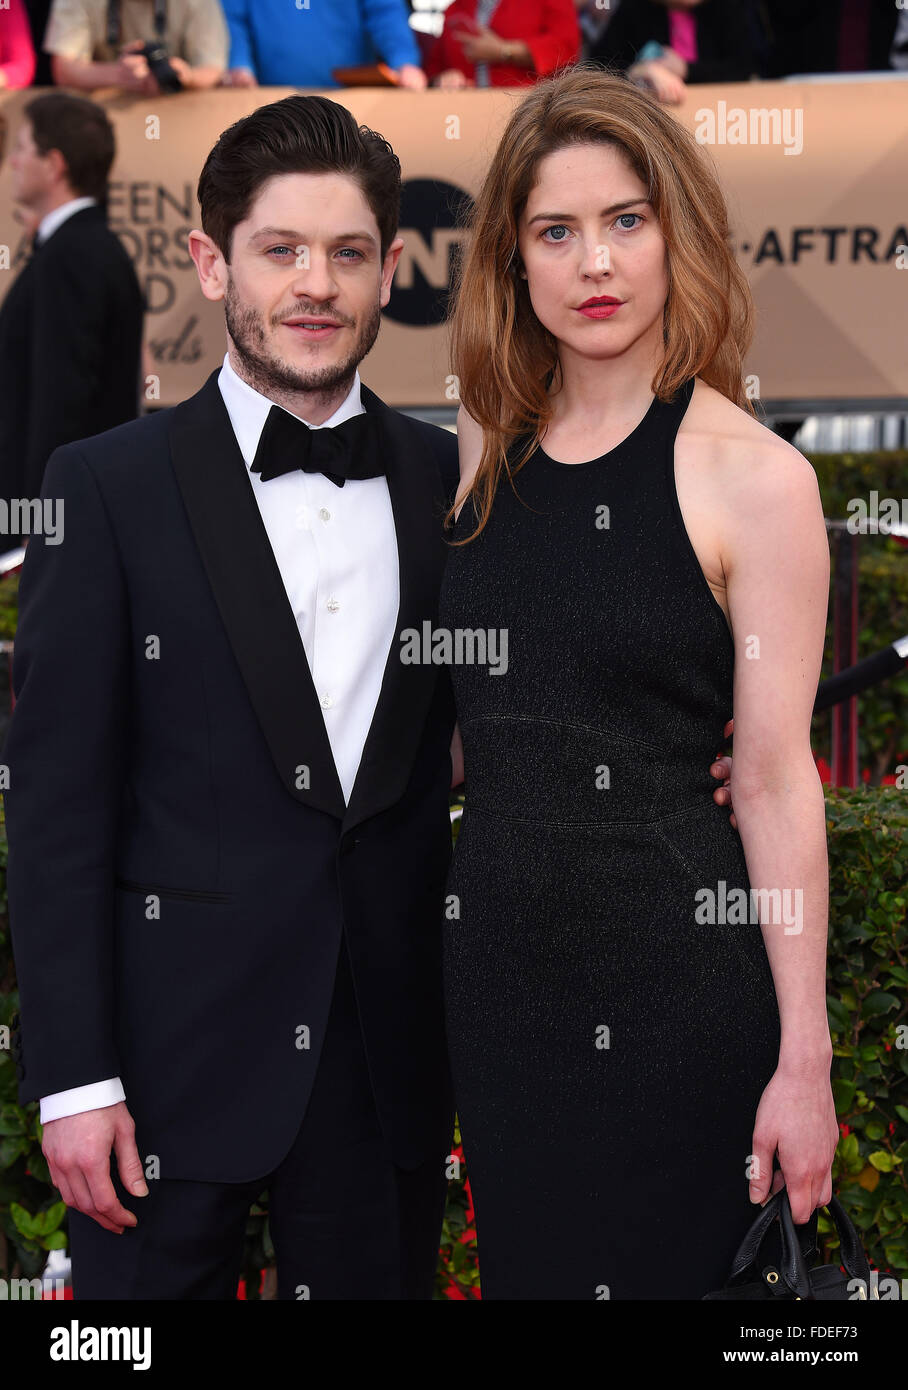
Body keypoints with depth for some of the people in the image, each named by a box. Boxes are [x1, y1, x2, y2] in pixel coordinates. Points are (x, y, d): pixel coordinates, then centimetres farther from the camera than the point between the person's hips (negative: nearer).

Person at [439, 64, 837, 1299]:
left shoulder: (753, 476, -10)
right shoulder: (482, 449, 6)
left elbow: (775, 781, -11)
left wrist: (804, 1058, -12)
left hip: (674, 977, -5)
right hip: (493, 955, 5)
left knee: (653, 1274, 6)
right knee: (519, 1265, 16)